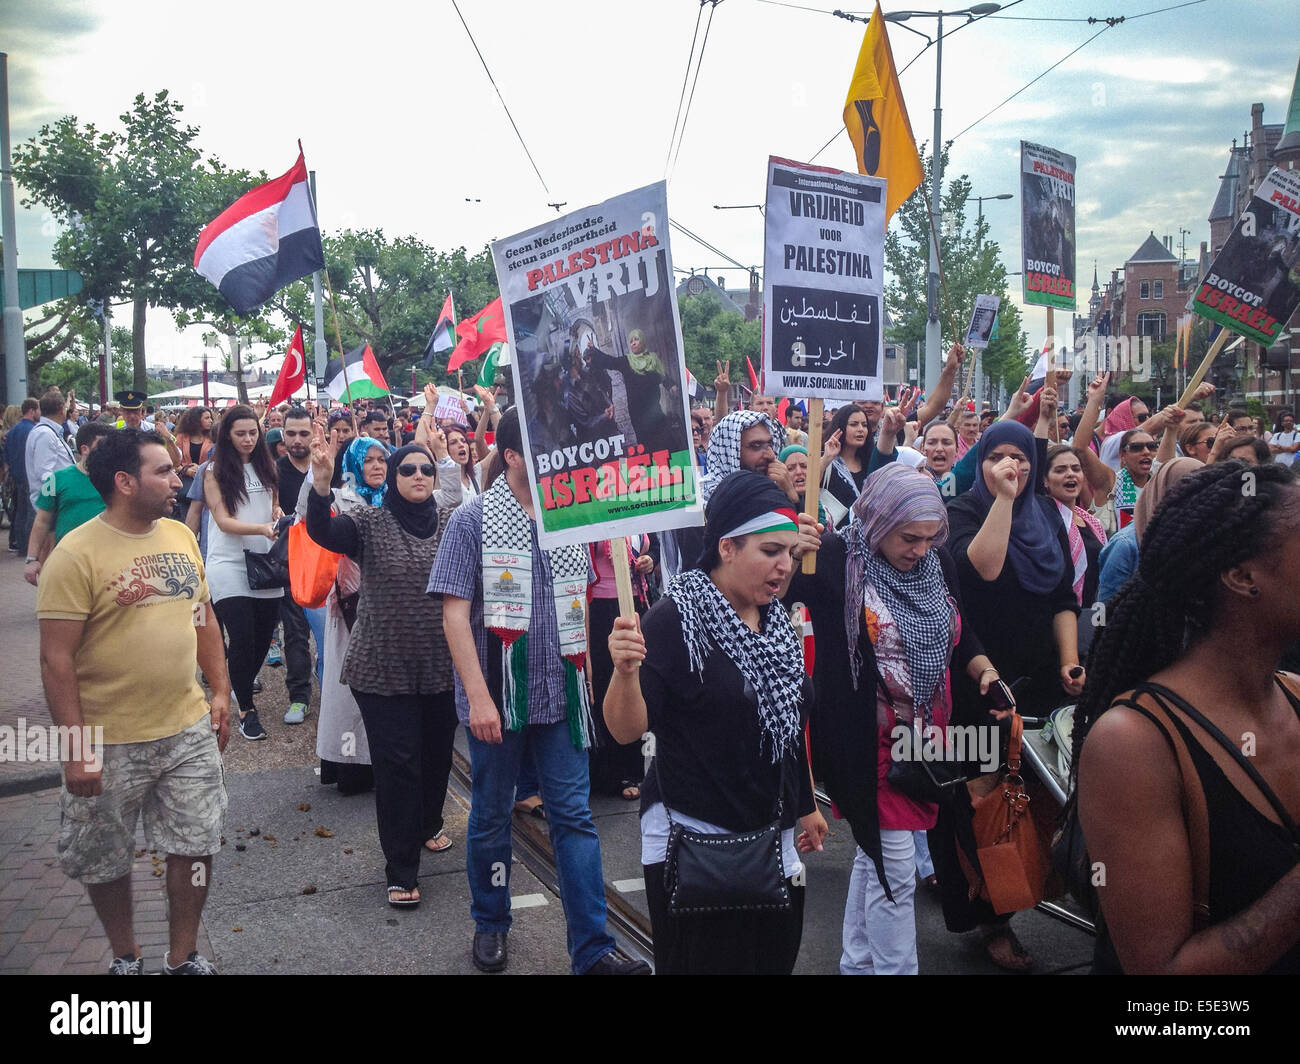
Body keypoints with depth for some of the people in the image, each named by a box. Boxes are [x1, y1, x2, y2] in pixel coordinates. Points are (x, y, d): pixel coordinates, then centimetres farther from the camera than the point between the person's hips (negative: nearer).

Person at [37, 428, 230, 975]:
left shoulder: (180, 535, 4)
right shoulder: (77, 553, -15)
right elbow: (56, 659, -16)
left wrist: (220, 691, 10)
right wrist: (76, 748, -17)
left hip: (189, 729, 5)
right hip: (110, 744, -5)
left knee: (195, 847, 10)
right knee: (105, 863, 13)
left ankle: (183, 958, 29)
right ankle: (125, 957, 36)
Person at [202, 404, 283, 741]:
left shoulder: (266, 466, 11)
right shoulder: (215, 472, -2)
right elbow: (224, 521, -9)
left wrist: (279, 516, -1)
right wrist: (261, 528, -24)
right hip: (230, 564, -4)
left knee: (263, 637, 8)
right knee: (242, 638, -10)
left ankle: (242, 686, 33)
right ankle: (246, 710, 3)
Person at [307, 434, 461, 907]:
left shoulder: (452, 521, 2)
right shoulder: (370, 522, -8)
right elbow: (321, 532, -25)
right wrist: (321, 481, -41)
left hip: (442, 667, 3)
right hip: (384, 669, -3)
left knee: (438, 753, 18)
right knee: (397, 764, -2)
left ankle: (428, 824, 47)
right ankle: (400, 870, 9)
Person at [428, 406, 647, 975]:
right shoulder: (472, 521, -7)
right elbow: (455, 613, -11)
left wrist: (583, 672, 12)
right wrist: (478, 696, -17)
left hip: (561, 692, 3)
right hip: (498, 694, -3)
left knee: (573, 816, 3)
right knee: (491, 816, 13)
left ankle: (592, 948, 8)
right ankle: (490, 925, 32)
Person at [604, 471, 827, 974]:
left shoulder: (776, 619, 7)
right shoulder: (676, 618, -16)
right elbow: (626, 730, -20)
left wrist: (807, 806, 21)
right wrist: (625, 672, -39)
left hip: (774, 839, 7)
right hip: (694, 848, -7)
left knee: (775, 959, 15)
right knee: (708, 963, 4)